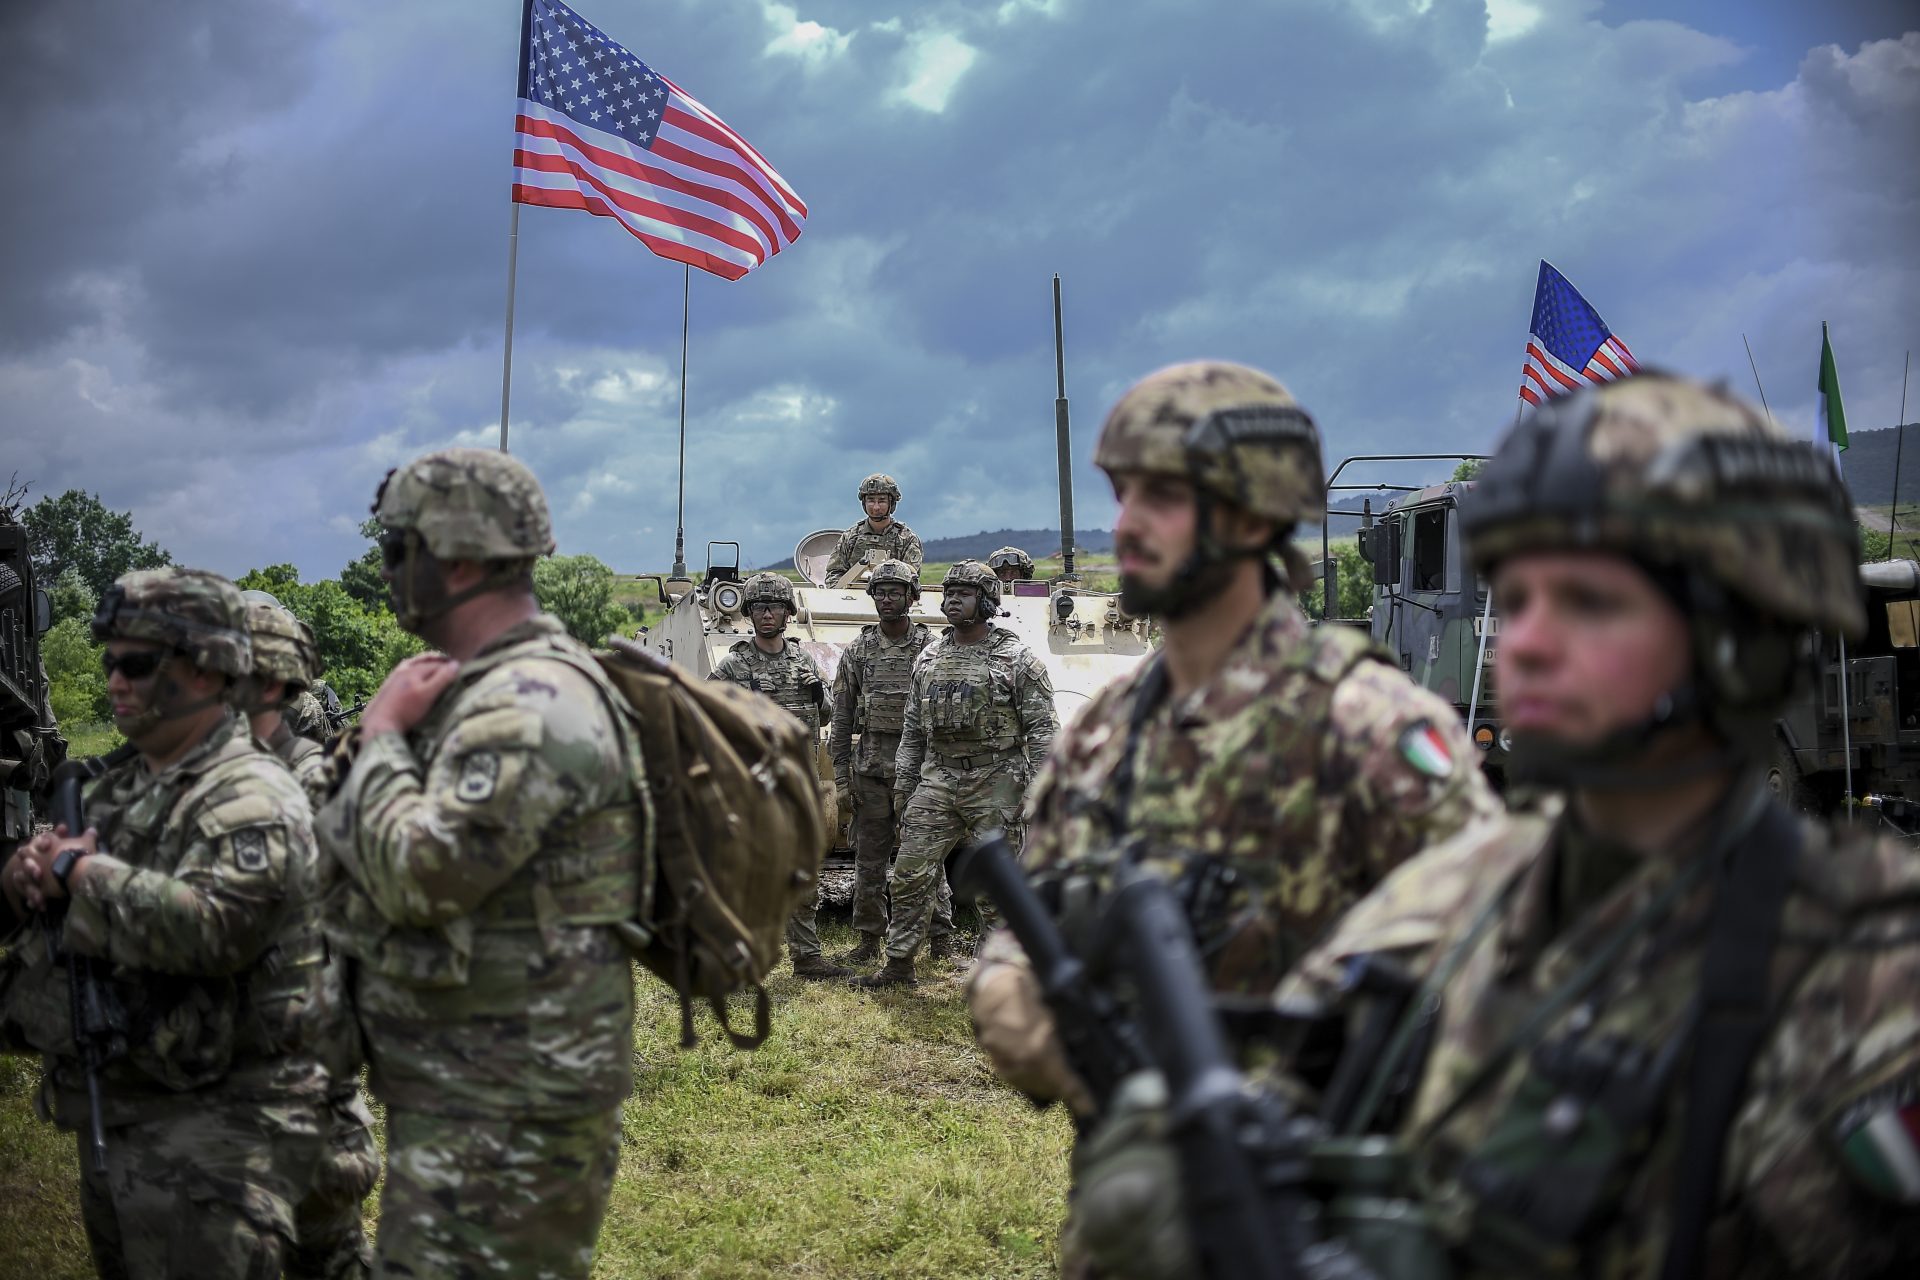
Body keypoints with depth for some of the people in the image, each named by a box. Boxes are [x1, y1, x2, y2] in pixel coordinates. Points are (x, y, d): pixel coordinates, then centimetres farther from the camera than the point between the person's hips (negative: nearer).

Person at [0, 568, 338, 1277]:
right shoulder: (118, 782, 14)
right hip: (109, 1112, 9)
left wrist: (81, 870, -19)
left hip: (211, 1132, -9)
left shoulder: (251, 798, -17)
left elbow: (207, 926, -32)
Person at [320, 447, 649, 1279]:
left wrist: (380, 735, -12)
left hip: (504, 1111, -11)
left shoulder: (532, 704, -20)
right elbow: (341, 839, 20)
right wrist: (382, 736, 3)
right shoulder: (476, 687, 15)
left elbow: (418, 873, -24)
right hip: (468, 1085, 11)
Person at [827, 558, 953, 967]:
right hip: (870, 767, 2)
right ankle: (869, 940, 16)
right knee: (869, 860, 7)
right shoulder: (858, 650, 6)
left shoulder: (930, 647, 1)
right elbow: (841, 718, 7)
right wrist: (841, 776, 2)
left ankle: (941, 939, 10)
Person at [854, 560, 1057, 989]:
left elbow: (1042, 728, -5)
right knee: (909, 874, 2)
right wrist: (903, 784, 12)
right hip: (937, 780, 5)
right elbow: (912, 729, 17)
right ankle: (899, 966, 11)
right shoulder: (928, 659, 11)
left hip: (995, 783, -4)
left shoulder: (1017, 659, -4)